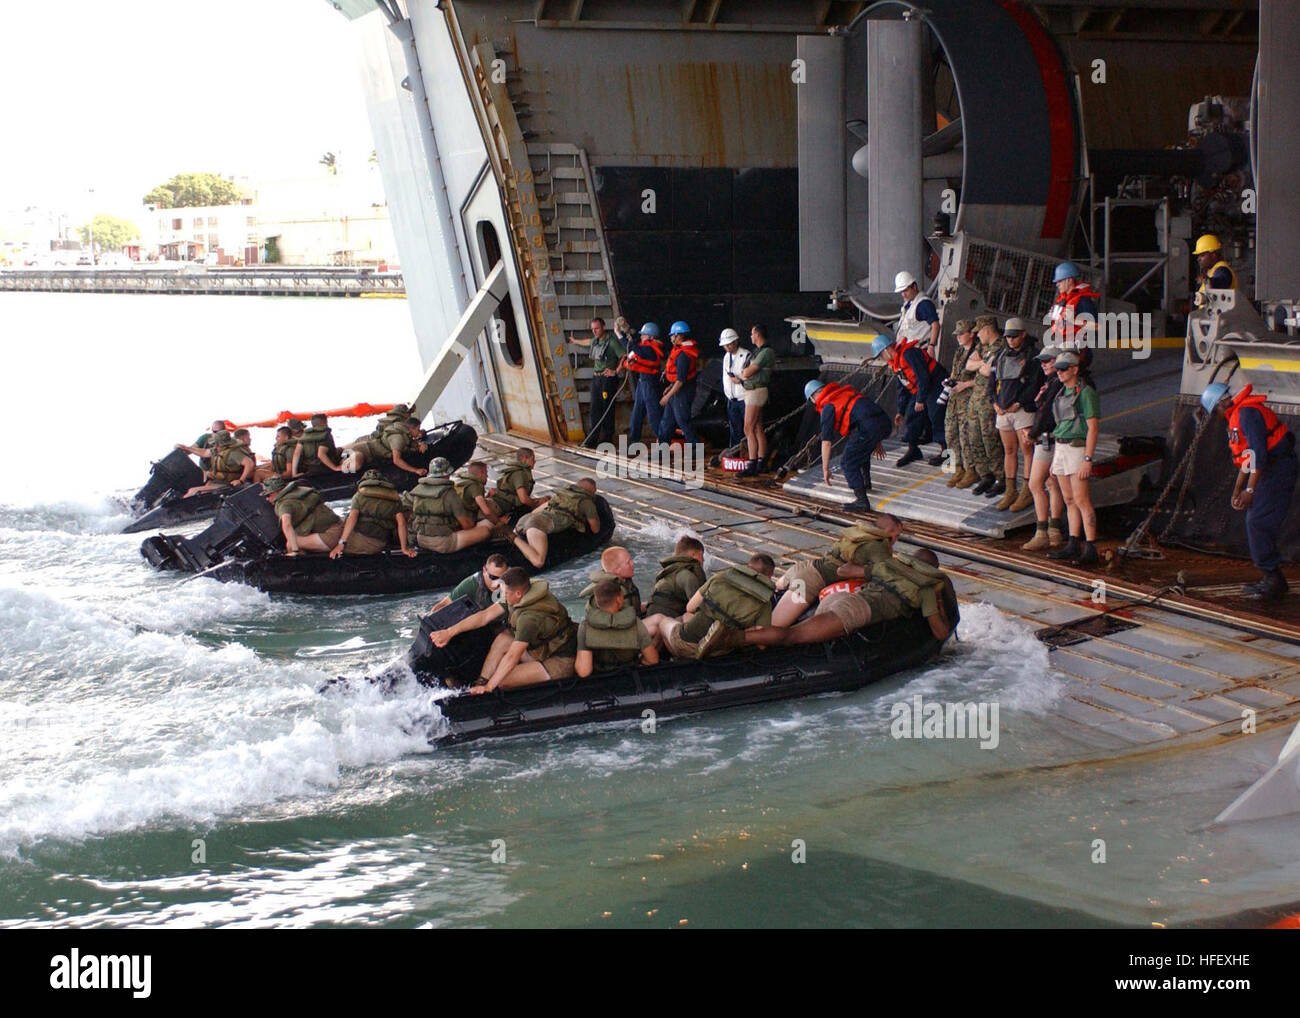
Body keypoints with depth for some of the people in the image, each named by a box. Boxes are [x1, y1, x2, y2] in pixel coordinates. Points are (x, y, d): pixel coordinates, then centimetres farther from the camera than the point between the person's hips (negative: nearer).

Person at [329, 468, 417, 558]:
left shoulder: (359, 495, 12)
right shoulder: (395, 497, 17)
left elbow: (352, 518, -4)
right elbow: (401, 523, 6)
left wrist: (341, 544, -9)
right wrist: (404, 548, 6)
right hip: (378, 546, 3)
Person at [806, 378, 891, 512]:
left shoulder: (828, 407, 6)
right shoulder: (847, 391, 30)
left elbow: (826, 440, 4)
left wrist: (825, 469, 11)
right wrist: (877, 442, 43)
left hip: (869, 427, -8)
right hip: (886, 422, 8)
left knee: (848, 462, 1)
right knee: (862, 448, 35)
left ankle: (862, 501, -5)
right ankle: (866, 482, 45)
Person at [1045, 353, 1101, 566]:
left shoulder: (1085, 392, -11)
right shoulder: (1062, 392, 14)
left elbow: (1093, 427, -15)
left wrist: (1087, 459, -20)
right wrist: (1055, 458, 19)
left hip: (1077, 448, -8)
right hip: (1060, 447, 8)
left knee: (1081, 500, -10)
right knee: (1069, 500, 9)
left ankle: (1090, 550, -9)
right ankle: (1073, 546, 13)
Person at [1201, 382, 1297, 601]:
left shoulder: (1247, 413, -16)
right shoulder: (1237, 416, 18)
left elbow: (1258, 453, -23)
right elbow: (1246, 458, 25)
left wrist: (1250, 490, -22)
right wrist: (1237, 490, 27)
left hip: (1277, 470, -11)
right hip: (1269, 470, 11)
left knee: (1258, 523, -13)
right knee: (1255, 523, 12)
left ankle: (1274, 580, -11)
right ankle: (1272, 581, 16)